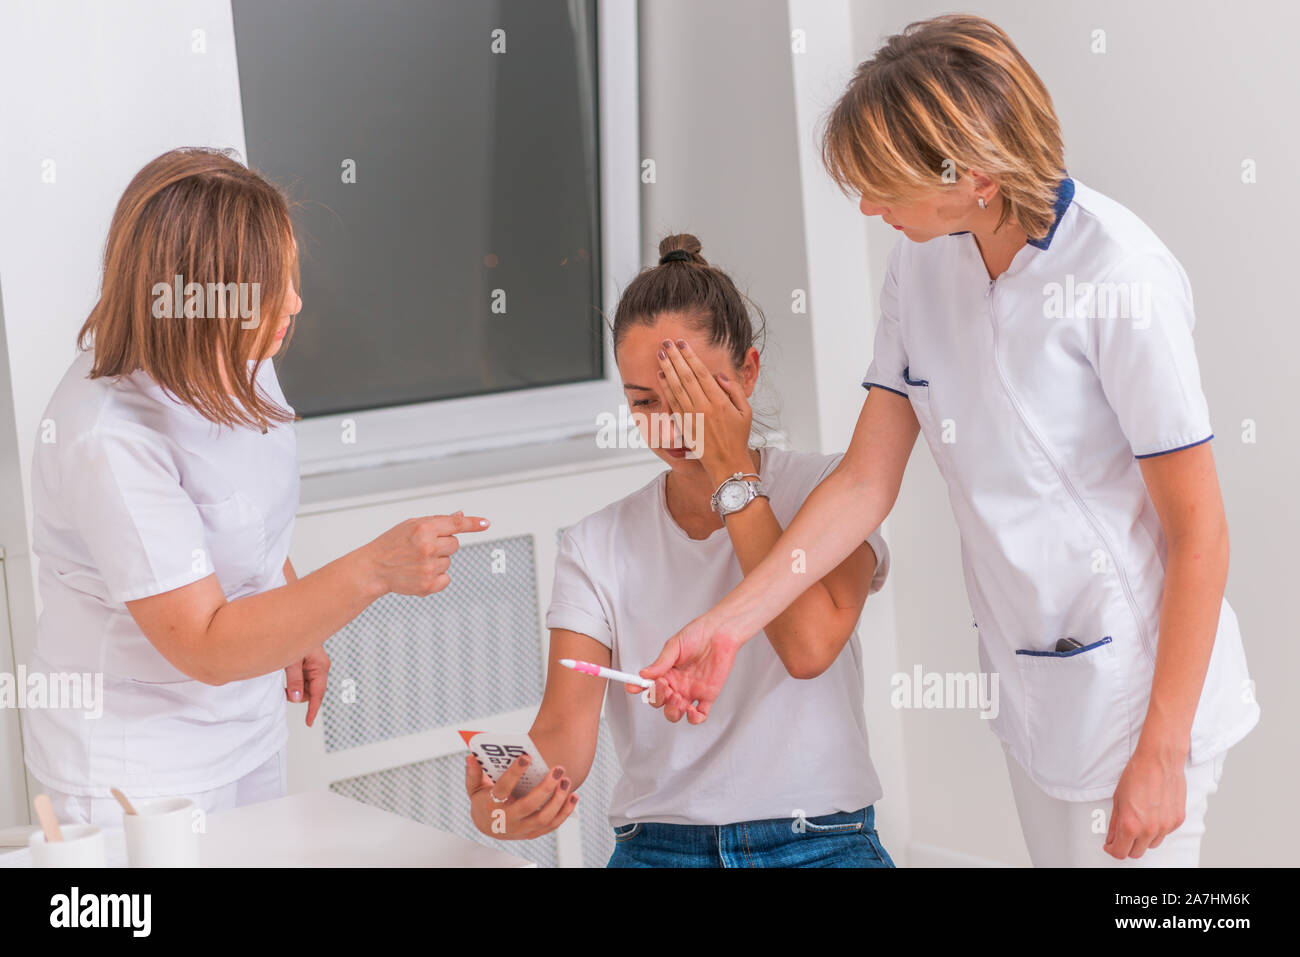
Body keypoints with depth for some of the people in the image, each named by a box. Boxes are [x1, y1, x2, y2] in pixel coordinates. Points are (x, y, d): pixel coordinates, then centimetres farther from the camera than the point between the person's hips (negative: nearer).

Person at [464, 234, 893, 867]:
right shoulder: (595, 548, 7)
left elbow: (809, 645, -15)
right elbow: (566, 725, -5)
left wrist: (732, 471, -7)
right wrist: (506, 796, -28)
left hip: (820, 843, -1)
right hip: (658, 846, 1)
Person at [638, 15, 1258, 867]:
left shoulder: (1121, 279, -21)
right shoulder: (924, 264, 0)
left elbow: (1199, 535, -18)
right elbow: (866, 482, 4)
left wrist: (1162, 753, -16)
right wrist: (728, 624, -3)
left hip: (1137, 683, -7)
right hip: (1029, 672, 7)